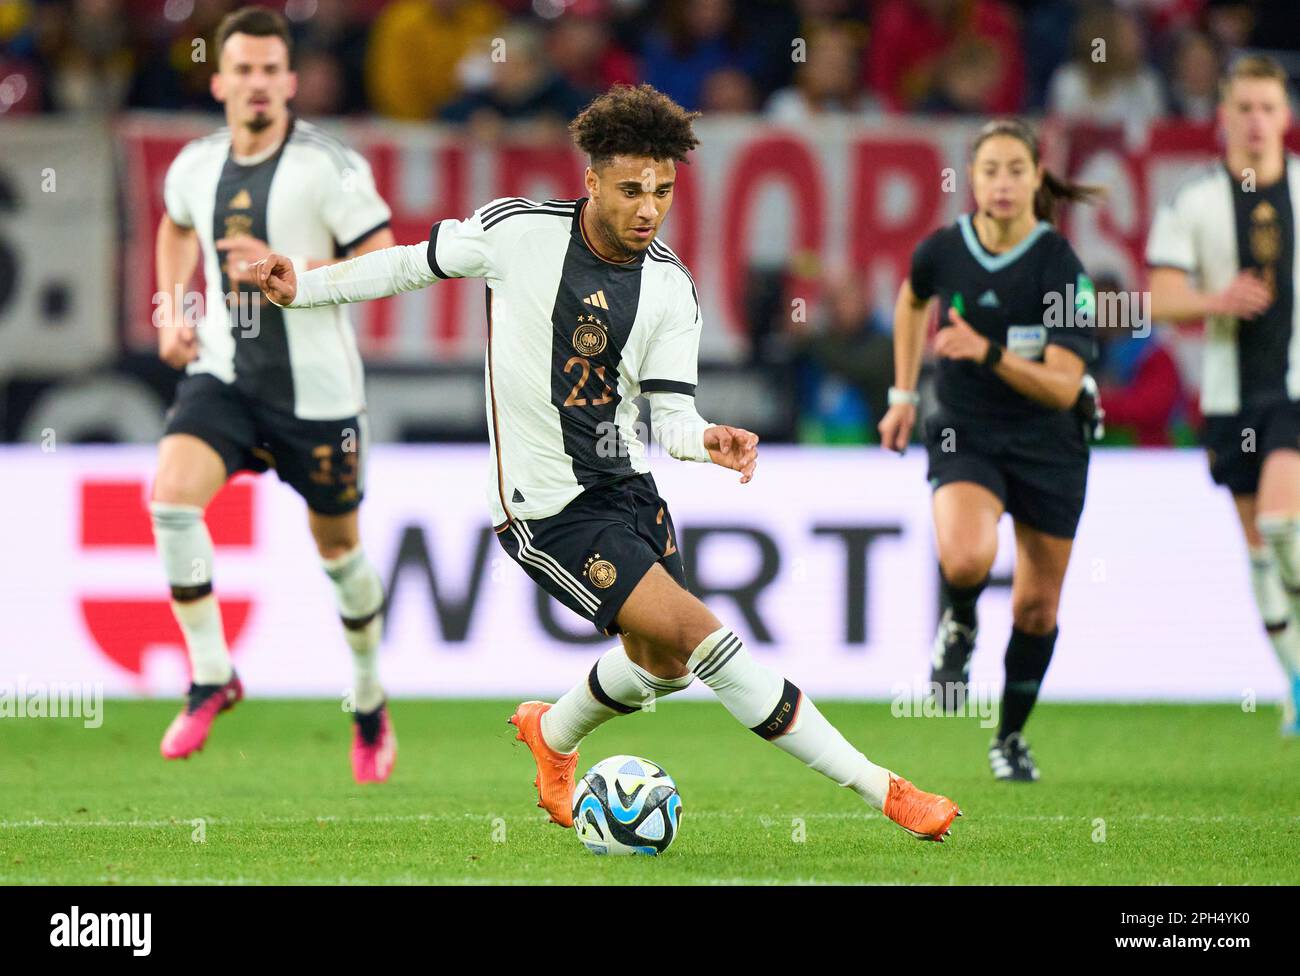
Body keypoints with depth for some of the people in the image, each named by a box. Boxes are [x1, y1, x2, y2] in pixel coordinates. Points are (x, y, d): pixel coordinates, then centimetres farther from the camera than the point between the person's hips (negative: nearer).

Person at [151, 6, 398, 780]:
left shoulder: (328, 165, -12)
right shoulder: (196, 166, 4)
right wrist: (172, 312, 14)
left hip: (315, 388, -3)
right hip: (222, 374, 3)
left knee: (338, 550, 10)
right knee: (171, 496, -22)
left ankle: (372, 709, 31)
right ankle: (211, 675, -10)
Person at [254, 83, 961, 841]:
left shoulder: (672, 288, -4)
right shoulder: (517, 230, -14)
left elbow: (669, 414, -5)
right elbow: (418, 263, 4)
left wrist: (703, 441, -28)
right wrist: (304, 287, 6)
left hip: (626, 481, 6)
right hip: (547, 507, -6)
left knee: (662, 665, 15)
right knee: (695, 631, -16)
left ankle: (553, 735, 49)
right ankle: (877, 786, -14)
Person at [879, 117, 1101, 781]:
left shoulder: (1061, 267, -17)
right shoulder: (941, 251, -8)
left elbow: (1062, 387, -21)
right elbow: (912, 300, 18)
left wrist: (987, 353, -35)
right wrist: (903, 394, 17)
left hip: (1048, 446, 0)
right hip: (964, 438, 0)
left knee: (1037, 607, 7)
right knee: (966, 559, -29)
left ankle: (1011, 737, 31)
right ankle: (958, 626, 7)